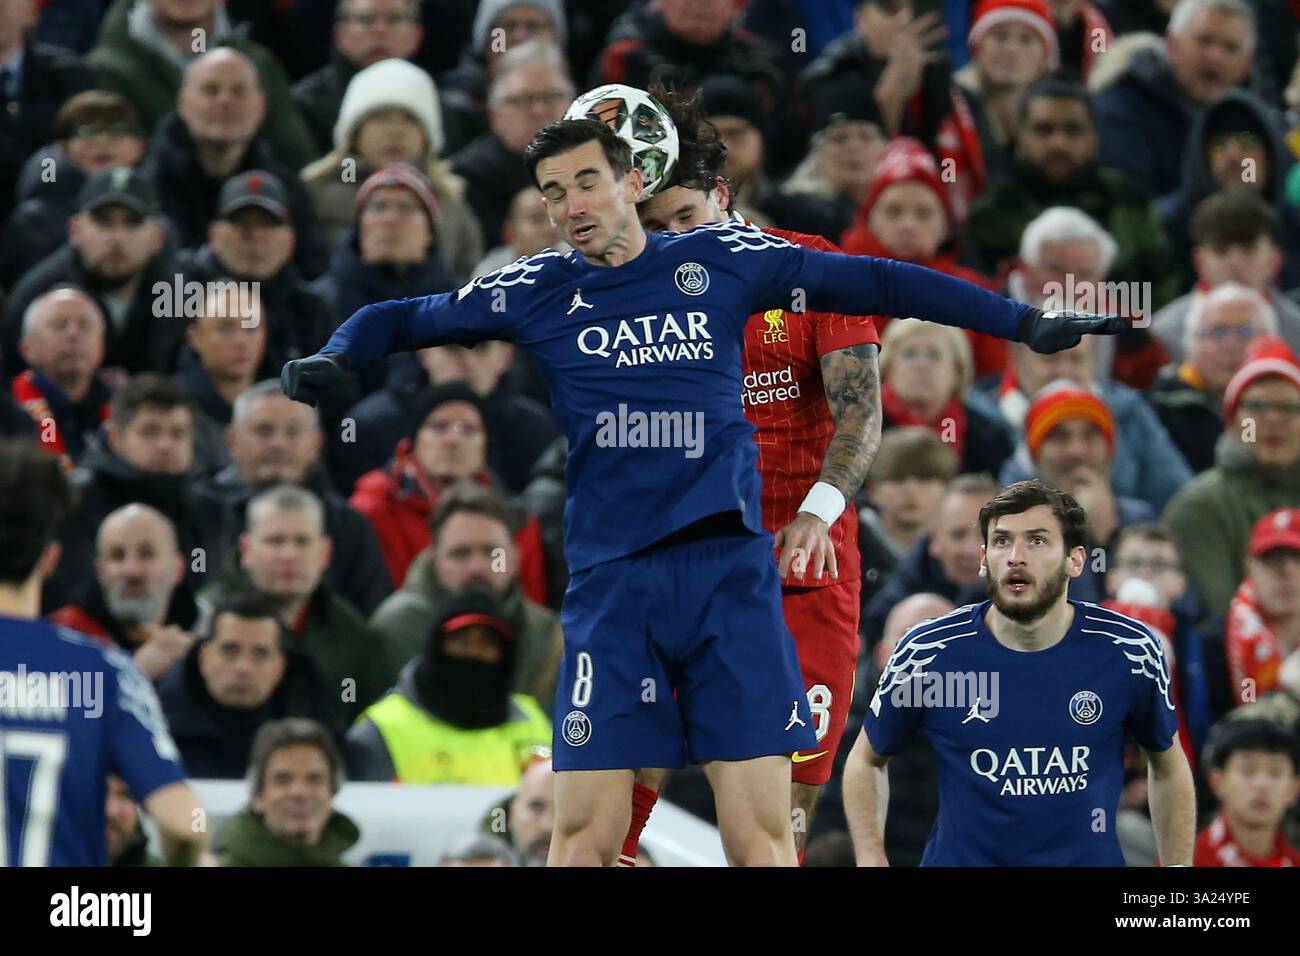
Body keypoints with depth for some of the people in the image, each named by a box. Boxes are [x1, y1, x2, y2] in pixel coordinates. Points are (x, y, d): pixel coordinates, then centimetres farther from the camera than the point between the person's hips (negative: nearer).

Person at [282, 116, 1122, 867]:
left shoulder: (721, 260, 8)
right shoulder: (535, 292, 10)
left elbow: (872, 282, 12)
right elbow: (402, 320, 20)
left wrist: (1026, 323, 12)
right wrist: (334, 361, -2)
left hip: (730, 563, 0)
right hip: (611, 576, 0)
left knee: (761, 833, -6)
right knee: (587, 833, -6)